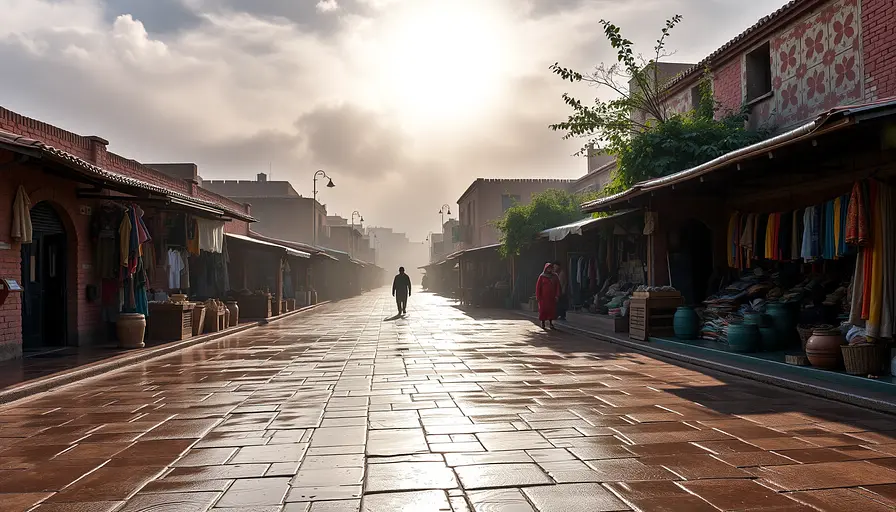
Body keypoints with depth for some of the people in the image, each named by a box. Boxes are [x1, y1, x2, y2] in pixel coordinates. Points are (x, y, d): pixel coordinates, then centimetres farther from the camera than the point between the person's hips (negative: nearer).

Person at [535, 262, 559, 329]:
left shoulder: (554, 277, 9)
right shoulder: (541, 277, 0)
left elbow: (557, 286, 8)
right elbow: (538, 287, -2)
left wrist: (557, 295, -2)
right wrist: (538, 296, -6)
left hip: (552, 297, 3)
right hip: (543, 297, -3)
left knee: (552, 309, 1)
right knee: (543, 310, -1)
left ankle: (551, 322, 9)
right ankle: (543, 323, 8)